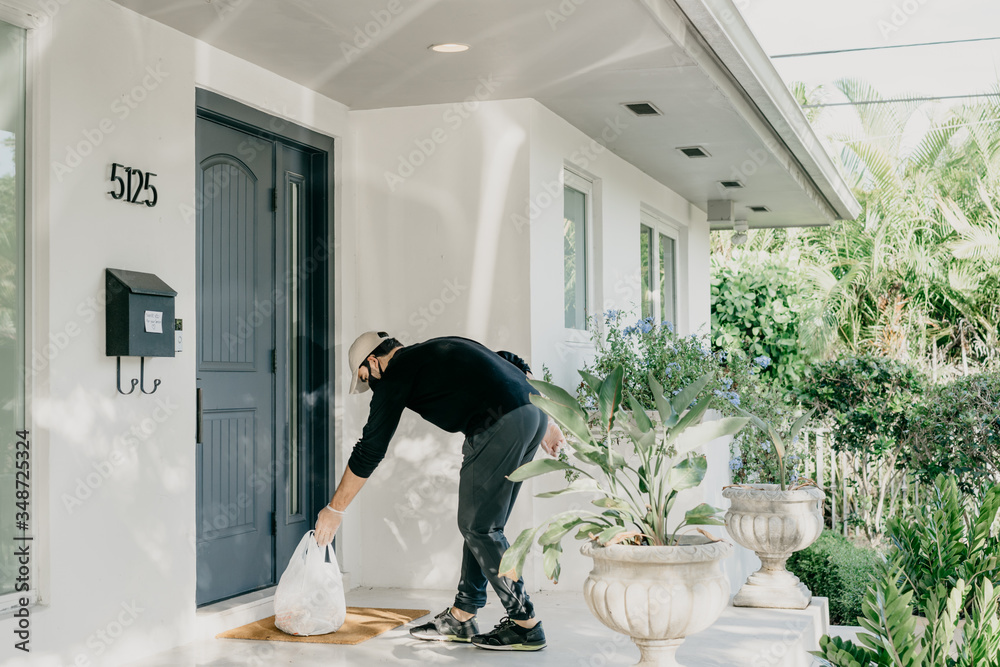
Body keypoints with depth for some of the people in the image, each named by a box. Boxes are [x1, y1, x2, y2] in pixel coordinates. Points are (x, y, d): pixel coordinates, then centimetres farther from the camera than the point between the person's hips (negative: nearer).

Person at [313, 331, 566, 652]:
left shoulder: (395, 375, 5)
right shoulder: (438, 349, 27)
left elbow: (368, 452, 8)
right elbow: (515, 366, 24)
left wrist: (334, 509, 17)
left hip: (501, 425, -9)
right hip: (535, 410, 9)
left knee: (479, 527, 3)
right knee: (482, 524, 16)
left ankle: (524, 624, 6)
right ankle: (460, 618, 23)